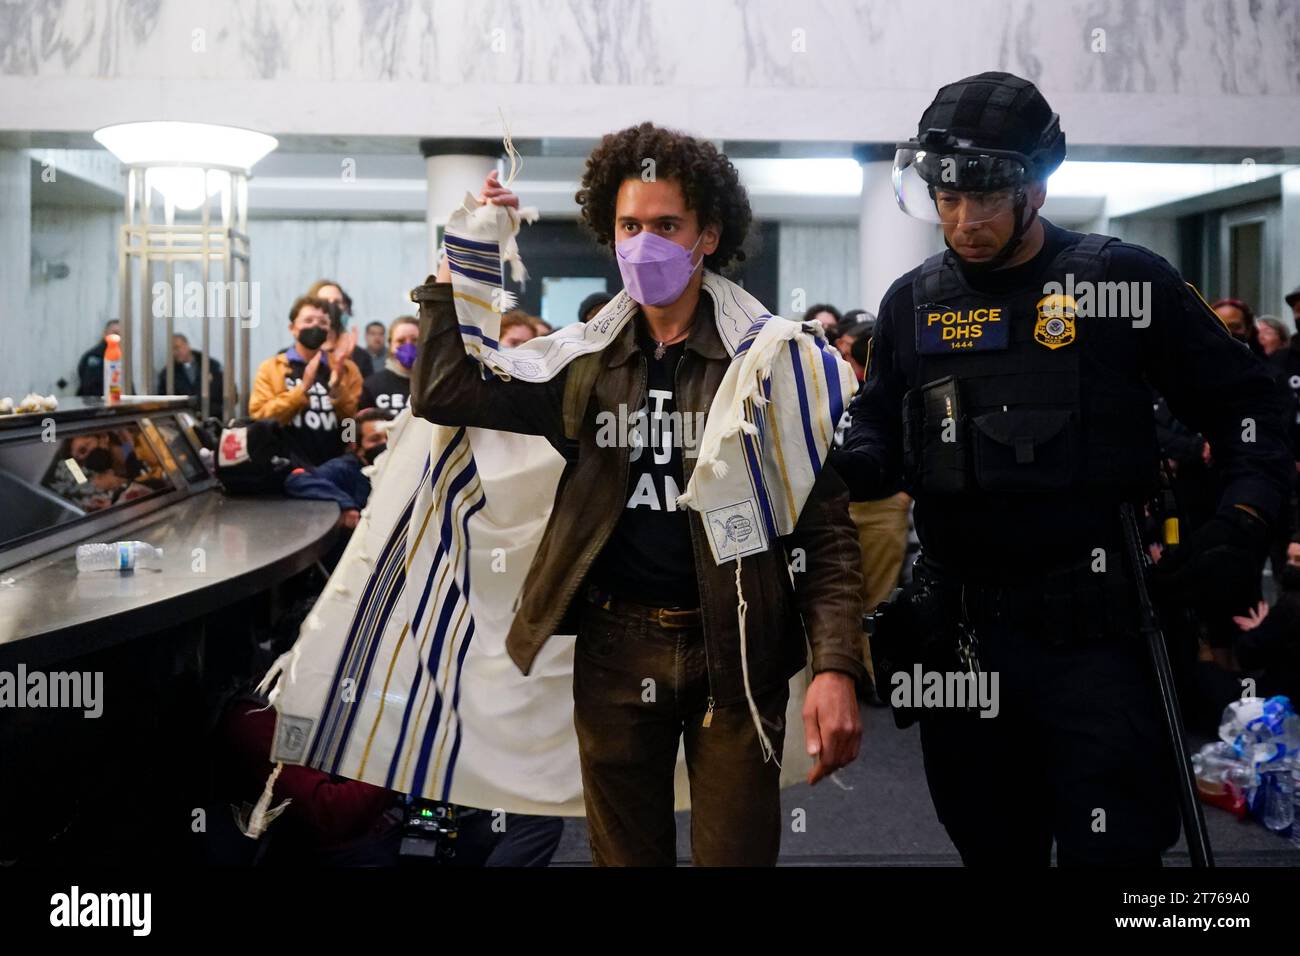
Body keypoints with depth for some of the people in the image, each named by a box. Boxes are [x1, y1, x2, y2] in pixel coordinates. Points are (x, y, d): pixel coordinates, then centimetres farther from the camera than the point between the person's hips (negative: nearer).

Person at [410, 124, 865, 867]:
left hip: (735, 649, -3)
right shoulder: (587, 364, 5)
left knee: (736, 854, 5)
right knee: (625, 854, 15)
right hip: (615, 646, 3)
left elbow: (827, 525, -7)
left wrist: (836, 666, -17)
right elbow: (442, 394, 0)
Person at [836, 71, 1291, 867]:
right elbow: (878, 432, 16)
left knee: (1114, 845, 0)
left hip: (1093, 629, -4)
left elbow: (1244, 403, 2)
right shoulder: (912, 302, 7)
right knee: (989, 844, 17)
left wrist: (1243, 524, -12)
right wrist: (855, 464, -7)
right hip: (962, 630, 4)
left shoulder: (1127, 282, -5)